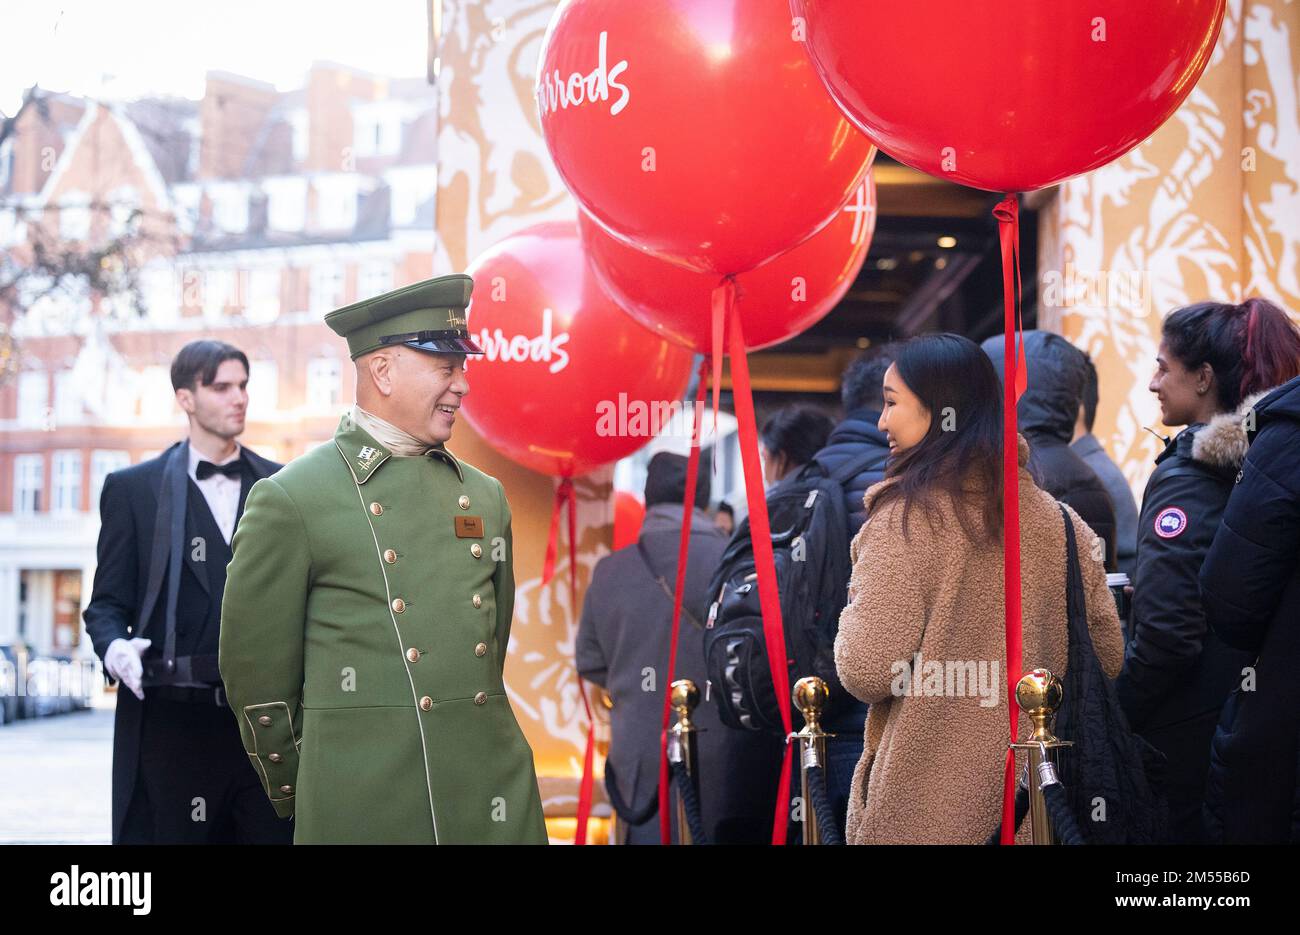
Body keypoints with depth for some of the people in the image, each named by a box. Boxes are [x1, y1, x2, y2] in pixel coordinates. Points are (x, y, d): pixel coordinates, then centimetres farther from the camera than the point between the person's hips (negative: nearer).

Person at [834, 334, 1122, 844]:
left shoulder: (904, 519, -14)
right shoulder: (1061, 523, 2)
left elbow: (866, 674, -19)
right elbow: (1106, 656, 9)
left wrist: (851, 613, 2)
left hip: (920, 813, -5)